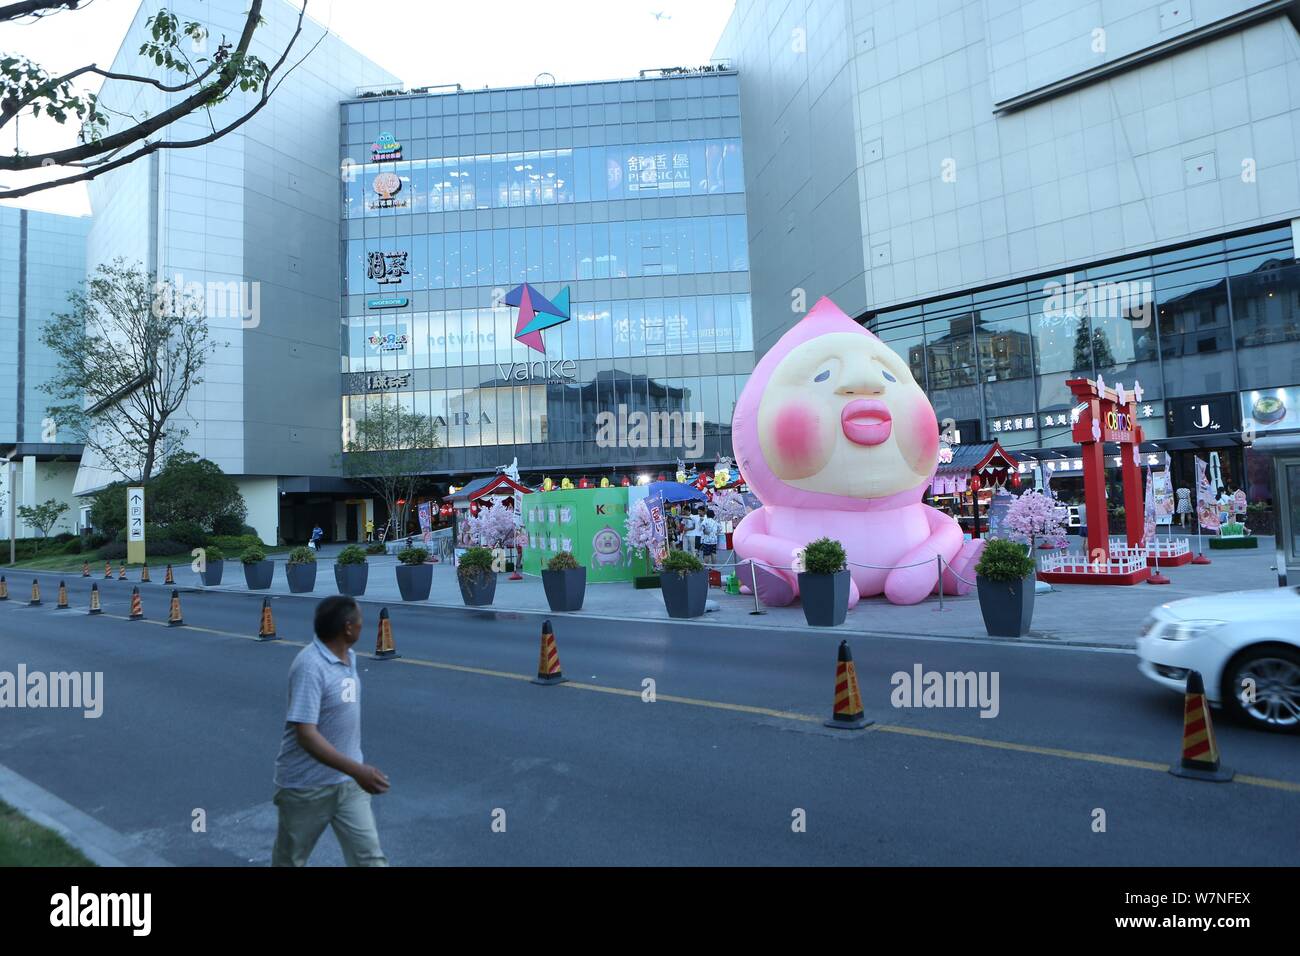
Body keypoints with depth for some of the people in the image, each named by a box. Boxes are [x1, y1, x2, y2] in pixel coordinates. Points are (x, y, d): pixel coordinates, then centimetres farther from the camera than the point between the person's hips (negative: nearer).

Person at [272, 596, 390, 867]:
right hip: (307, 786, -6)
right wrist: (357, 770, -37)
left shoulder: (348, 656, 2)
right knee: (290, 860, 18)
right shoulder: (310, 666, -25)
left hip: (348, 783, 6)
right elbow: (305, 734, -31)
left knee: (370, 857, 3)